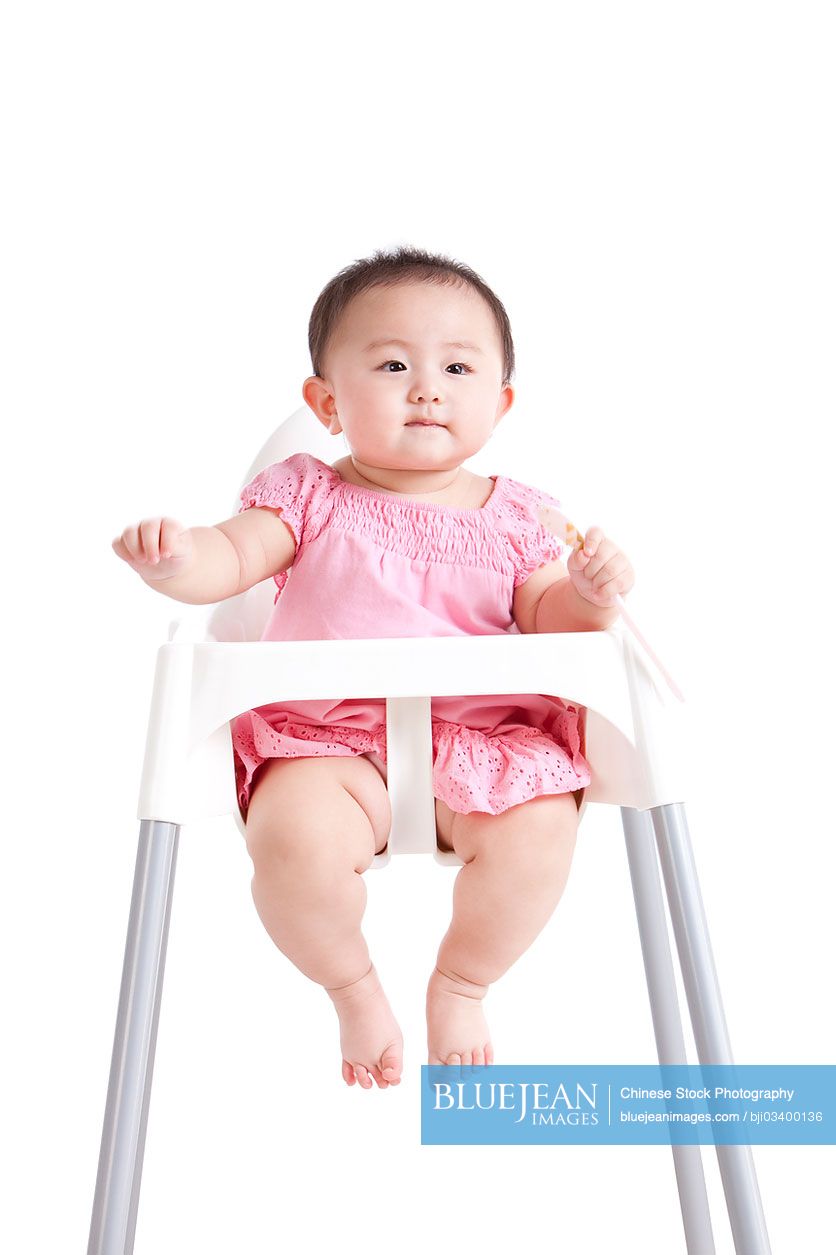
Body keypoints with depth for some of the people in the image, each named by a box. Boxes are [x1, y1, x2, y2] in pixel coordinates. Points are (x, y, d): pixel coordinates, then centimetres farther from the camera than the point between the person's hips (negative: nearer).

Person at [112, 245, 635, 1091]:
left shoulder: (516, 518, 6)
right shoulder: (309, 497, 2)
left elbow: (549, 622, 5)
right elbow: (230, 561, -8)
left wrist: (589, 597, -17)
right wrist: (177, 558, -30)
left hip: (482, 739, 2)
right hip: (326, 741, -1)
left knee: (540, 829, -25)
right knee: (291, 835, -29)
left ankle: (460, 986, 10)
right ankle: (352, 987, 8)